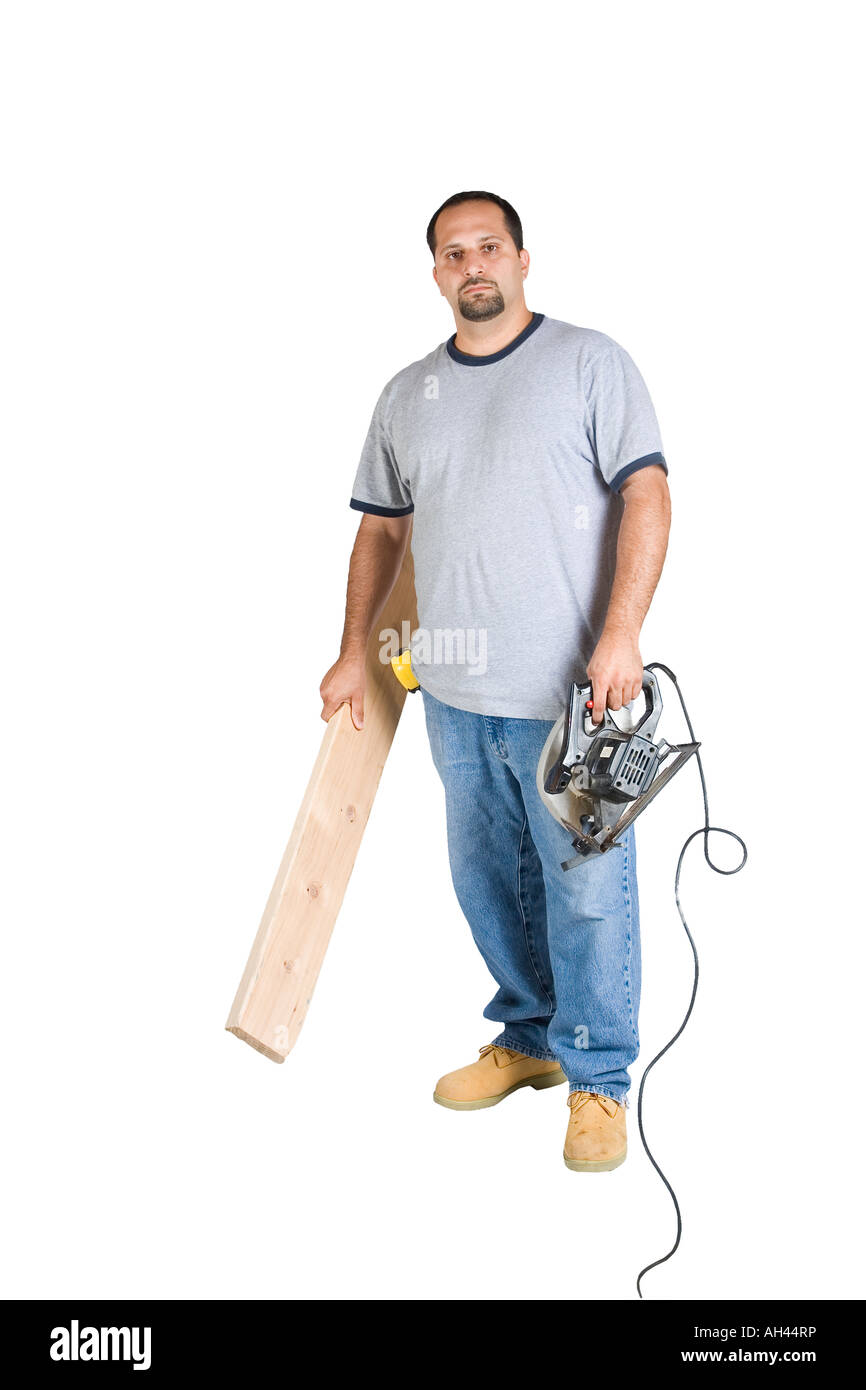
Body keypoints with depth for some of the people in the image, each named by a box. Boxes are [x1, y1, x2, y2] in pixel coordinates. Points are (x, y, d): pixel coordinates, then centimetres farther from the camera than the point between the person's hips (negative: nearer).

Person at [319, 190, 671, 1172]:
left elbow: (646, 495, -8)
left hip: (567, 689, -5)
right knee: (487, 881, 14)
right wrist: (354, 653, 13)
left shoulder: (590, 362, 0)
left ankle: (598, 1078, 16)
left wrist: (620, 633, -19)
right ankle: (527, 1038, 33)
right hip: (454, 690, 5)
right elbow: (382, 530, 18)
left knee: (586, 888, 0)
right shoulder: (406, 396, 14)